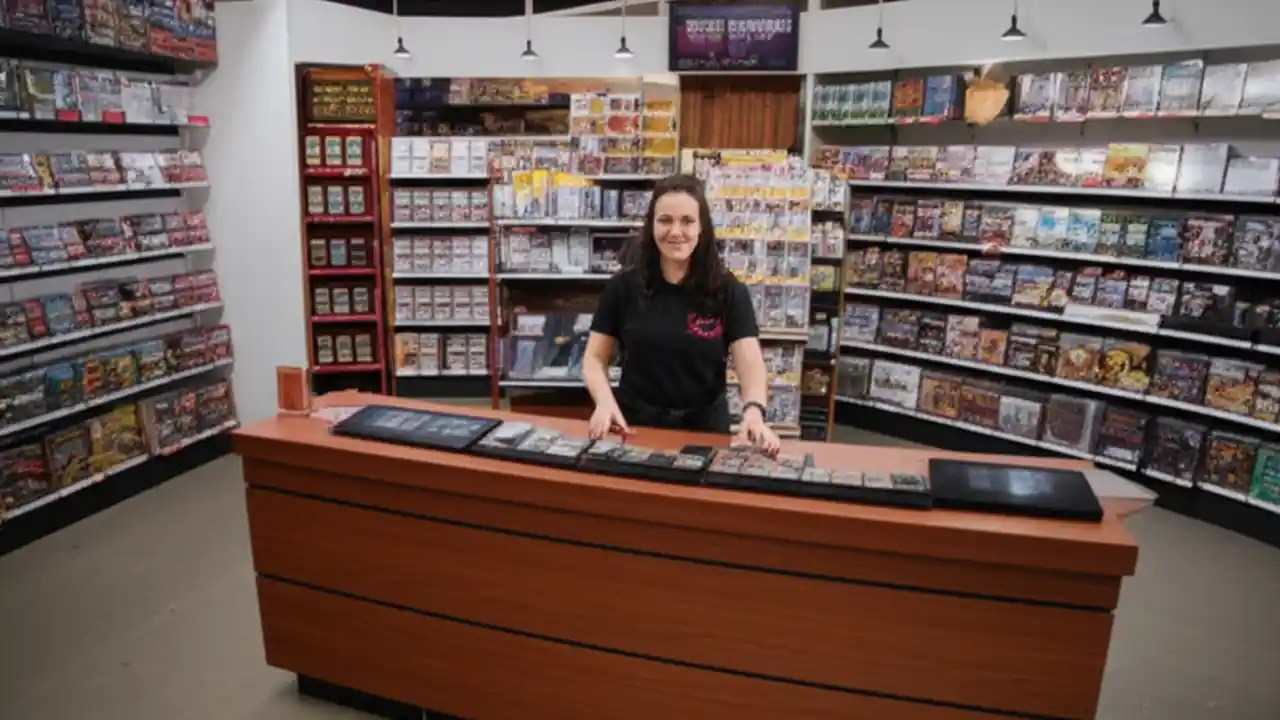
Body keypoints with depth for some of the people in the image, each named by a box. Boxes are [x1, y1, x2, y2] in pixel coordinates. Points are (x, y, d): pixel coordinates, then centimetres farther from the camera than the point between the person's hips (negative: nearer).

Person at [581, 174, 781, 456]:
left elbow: (751, 362, -11)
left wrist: (754, 413, -30)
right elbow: (594, 358, 3)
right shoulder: (623, 286, 0)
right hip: (634, 427, 0)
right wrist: (605, 403, -17)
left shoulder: (729, 291, -2)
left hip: (705, 430, 0)